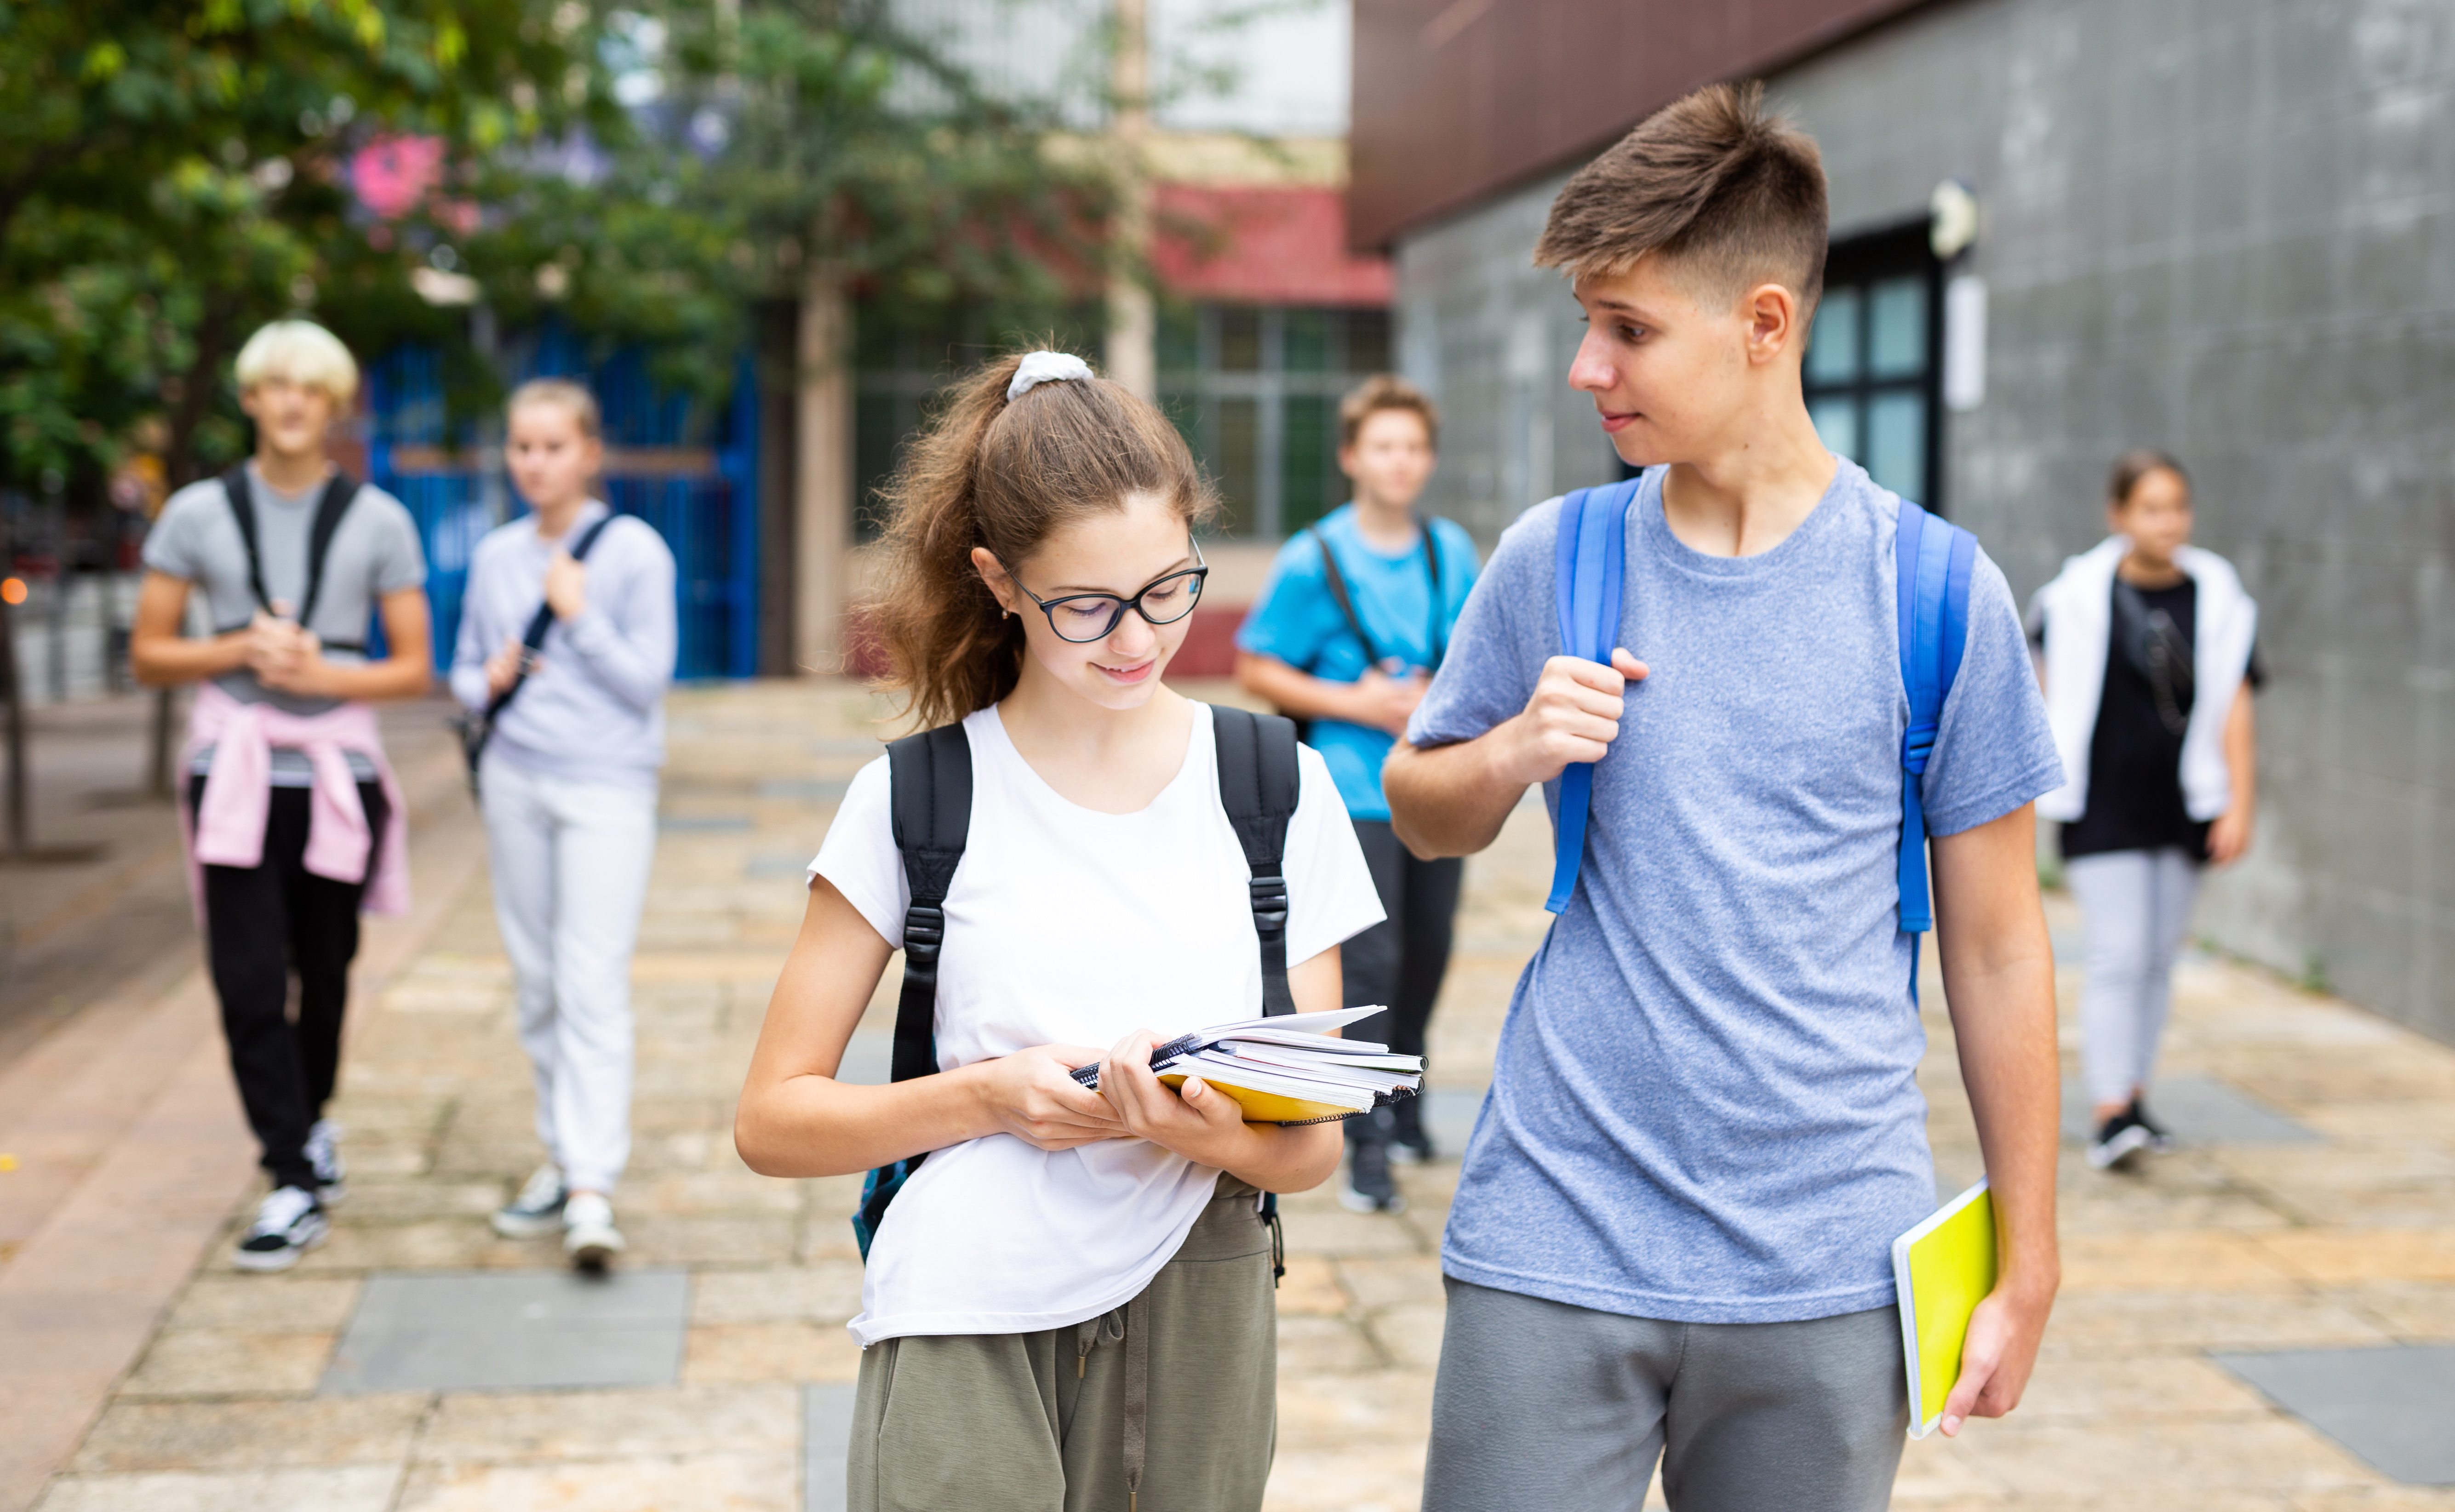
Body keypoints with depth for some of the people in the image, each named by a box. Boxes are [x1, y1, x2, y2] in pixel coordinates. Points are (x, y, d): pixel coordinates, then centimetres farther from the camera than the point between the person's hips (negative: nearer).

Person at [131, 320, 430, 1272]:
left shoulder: (378, 522, 4)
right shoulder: (198, 514, 5)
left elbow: (414, 668, 4)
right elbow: (149, 655, 7)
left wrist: (322, 673, -13)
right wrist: (242, 650, -10)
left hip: (338, 769, 1)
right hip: (235, 766, 0)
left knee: (324, 971, 10)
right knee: (247, 979, -9)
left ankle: (310, 1119, 36)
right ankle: (296, 1185, -5)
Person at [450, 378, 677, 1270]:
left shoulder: (634, 551, -5)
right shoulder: (495, 557, 9)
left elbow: (647, 680, -7)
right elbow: (464, 669, 17)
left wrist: (579, 613, -15)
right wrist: (489, 681, -5)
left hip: (606, 785, -5)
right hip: (515, 781, 5)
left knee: (593, 986, -12)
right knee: (537, 985, 10)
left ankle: (593, 1191, -16)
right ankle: (564, 1157, 22)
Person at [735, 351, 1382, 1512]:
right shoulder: (913, 802, -2)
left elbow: (1313, 1147, 4)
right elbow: (773, 1120, 0)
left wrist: (1217, 1136, -18)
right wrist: (989, 1096, -14)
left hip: (1194, 1324, 2)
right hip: (967, 1333, -2)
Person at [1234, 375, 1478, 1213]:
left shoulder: (1452, 551, 7)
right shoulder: (1314, 561, -6)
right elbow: (1255, 668, -3)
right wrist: (1357, 704, -12)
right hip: (1357, 790, -5)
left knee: (1427, 954, 14)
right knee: (1371, 961, -11)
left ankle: (1403, 1100, 35)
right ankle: (1366, 1144, -6)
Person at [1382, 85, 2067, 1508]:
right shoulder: (1554, 560, 2)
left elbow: (1996, 949, 2)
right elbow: (1421, 813, 14)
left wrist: (2027, 1267, 4)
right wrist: (1514, 753, -9)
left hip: (1829, 1281, -1)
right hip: (1555, 1250, 1)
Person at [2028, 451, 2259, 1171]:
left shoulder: (2216, 598, 2)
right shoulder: (2080, 595, -6)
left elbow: (2233, 708, 4)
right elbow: (2051, 698, 2)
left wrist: (2240, 804, -2)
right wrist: (2047, 791, 1)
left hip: (2183, 810, 3)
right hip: (2104, 808, -3)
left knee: (2159, 959, 11)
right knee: (2118, 957, -10)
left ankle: (2134, 1091, 24)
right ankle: (2110, 1113, -9)